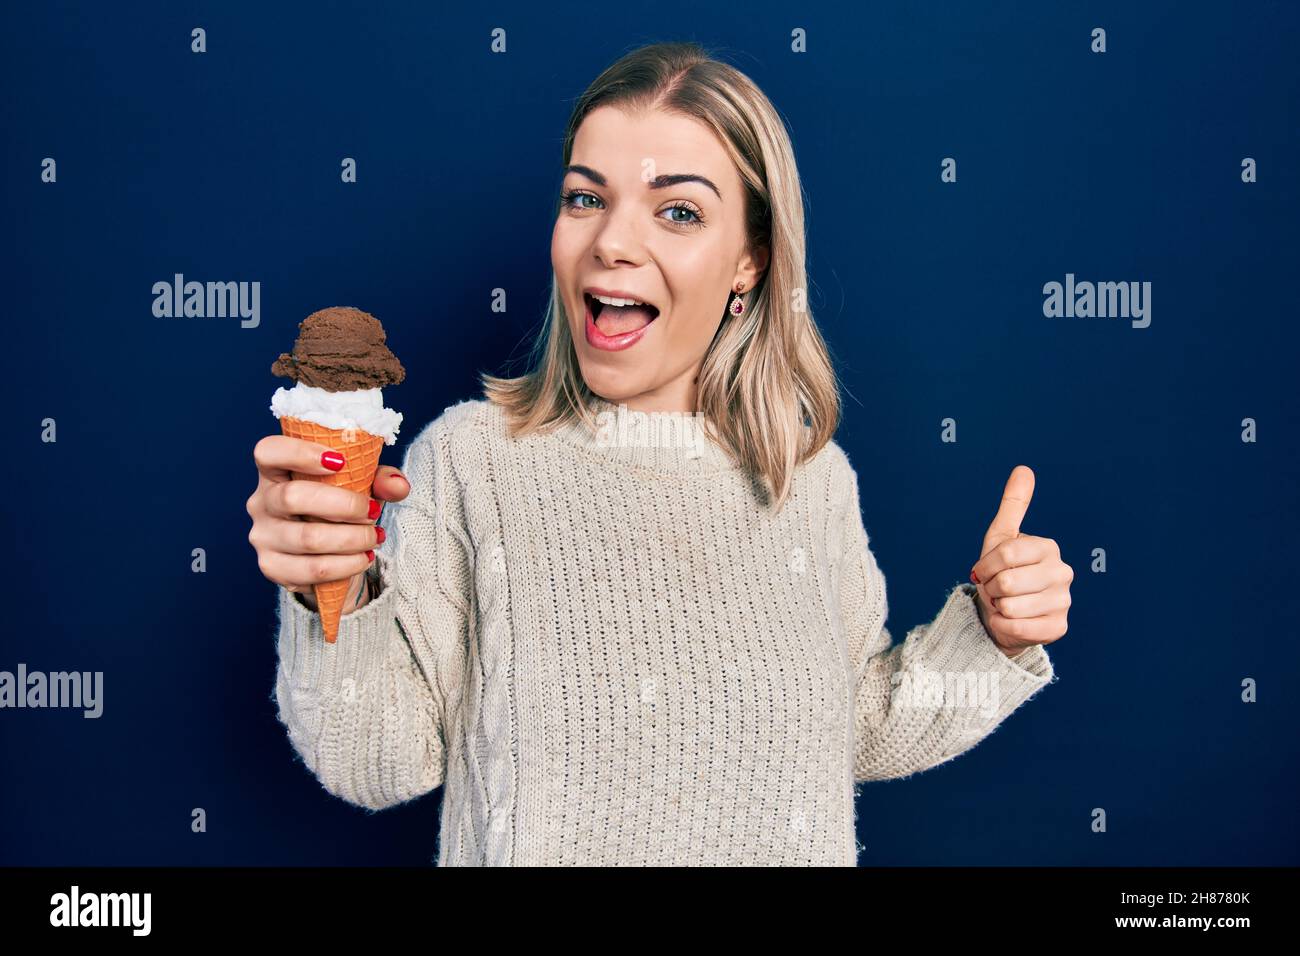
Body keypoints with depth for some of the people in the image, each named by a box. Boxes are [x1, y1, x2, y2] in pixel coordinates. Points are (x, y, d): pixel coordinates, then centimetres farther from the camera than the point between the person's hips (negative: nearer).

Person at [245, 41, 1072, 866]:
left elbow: (856, 736, 2)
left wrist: (990, 640, -11)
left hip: (797, 844, 3)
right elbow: (382, 765, -15)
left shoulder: (816, 479, -8)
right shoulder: (469, 457, -17)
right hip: (532, 844, -2)